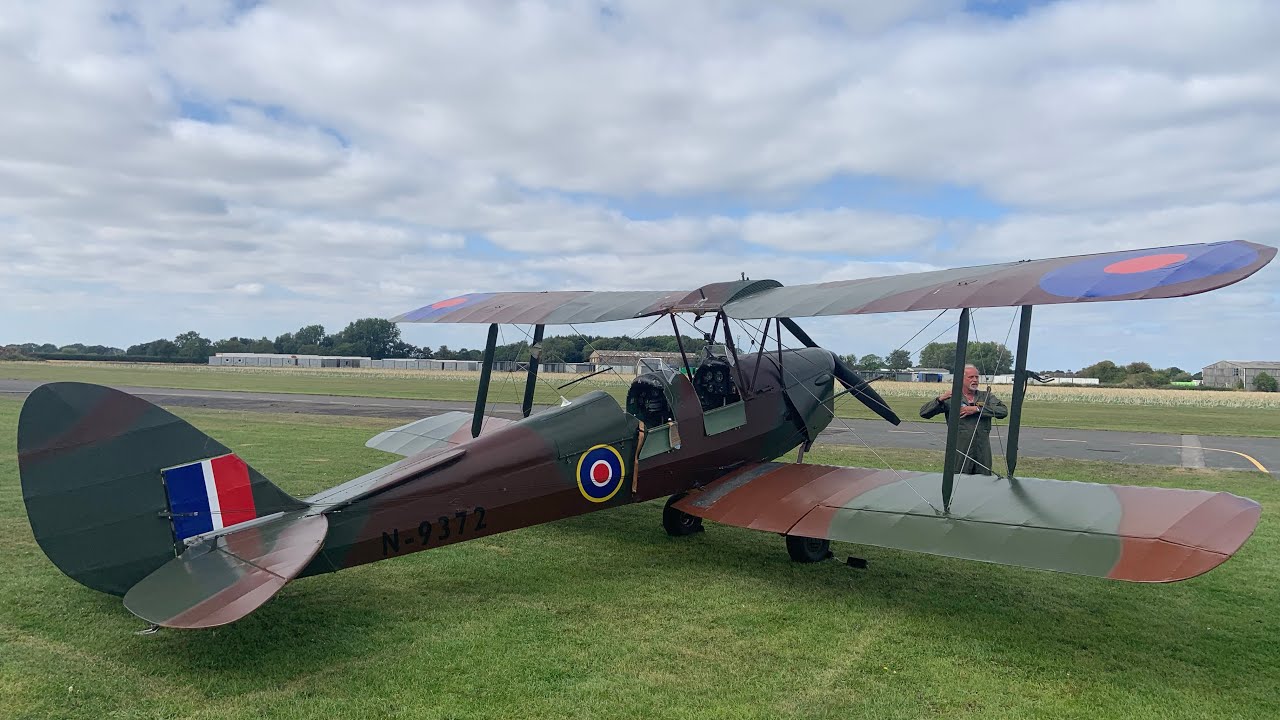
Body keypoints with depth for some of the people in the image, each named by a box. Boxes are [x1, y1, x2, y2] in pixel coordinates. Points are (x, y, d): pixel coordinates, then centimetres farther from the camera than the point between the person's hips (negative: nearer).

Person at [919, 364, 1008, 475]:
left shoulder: (986, 396, 11)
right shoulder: (951, 398, 4)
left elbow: (1003, 411, -5)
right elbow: (924, 413, -1)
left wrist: (977, 409, -13)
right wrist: (940, 399, -17)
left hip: (983, 453, 2)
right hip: (959, 452, -2)